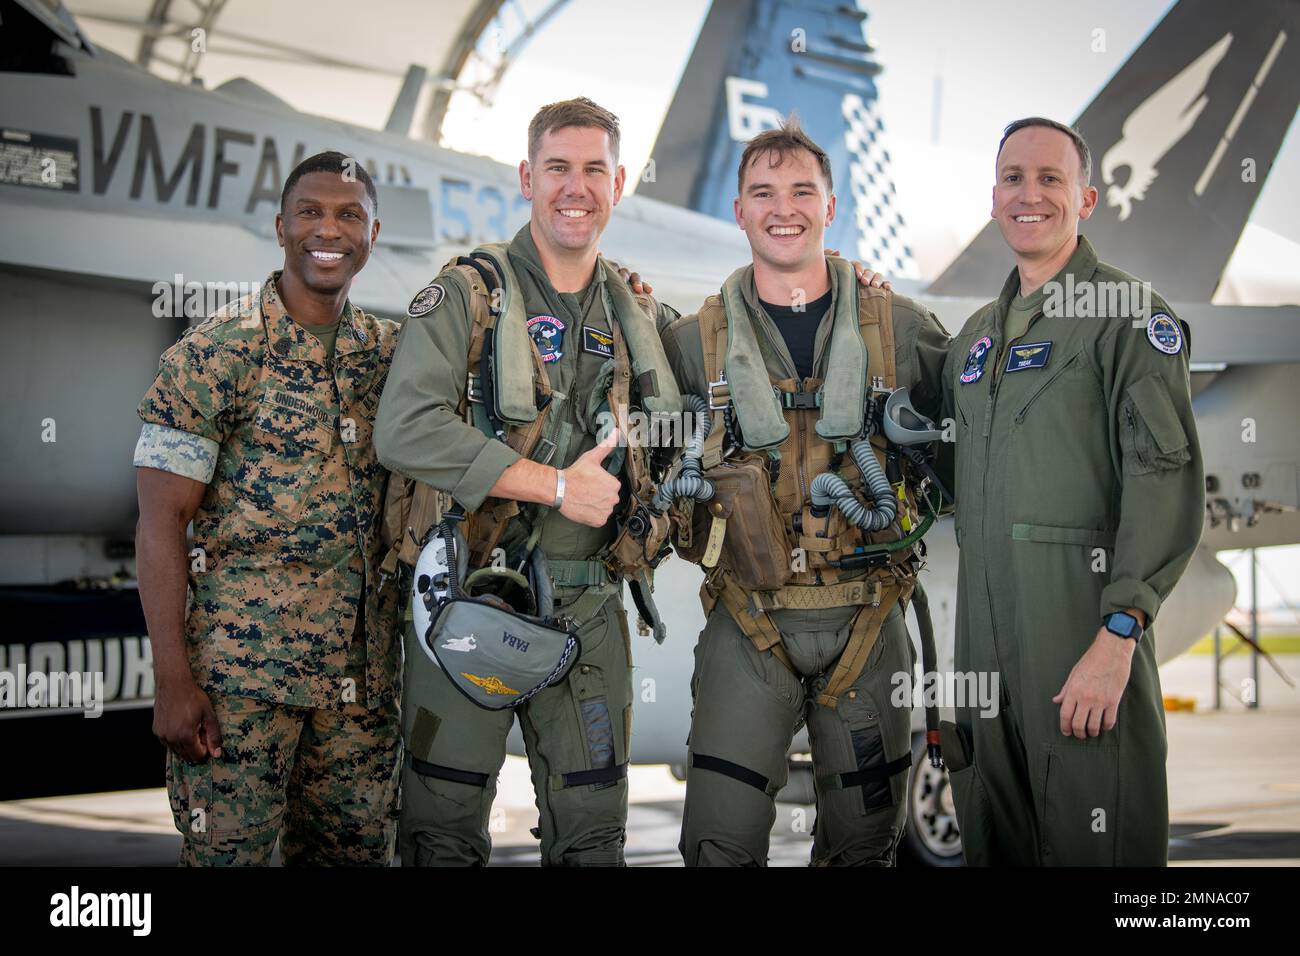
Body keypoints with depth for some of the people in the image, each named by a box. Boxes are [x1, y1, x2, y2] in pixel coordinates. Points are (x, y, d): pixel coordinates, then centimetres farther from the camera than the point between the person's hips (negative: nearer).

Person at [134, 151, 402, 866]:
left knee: (357, 848, 11)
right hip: (241, 669, -5)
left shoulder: (391, 352, 9)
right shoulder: (213, 355, -6)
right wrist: (173, 681, -13)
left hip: (363, 673, 5)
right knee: (229, 854, 1)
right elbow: (160, 521, -8)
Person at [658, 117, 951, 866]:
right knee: (720, 846, -2)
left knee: (865, 843, 11)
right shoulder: (695, 341, 2)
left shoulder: (900, 327, 2)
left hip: (867, 622, 1)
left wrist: (914, 507, 4)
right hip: (749, 629, -1)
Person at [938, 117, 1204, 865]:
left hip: (1084, 633, -7)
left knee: (1093, 845, -3)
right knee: (995, 845, 12)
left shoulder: (1129, 316, -5)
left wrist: (1118, 636, -21)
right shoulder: (977, 335, 19)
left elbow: (1169, 479, -14)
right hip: (984, 637, 7)